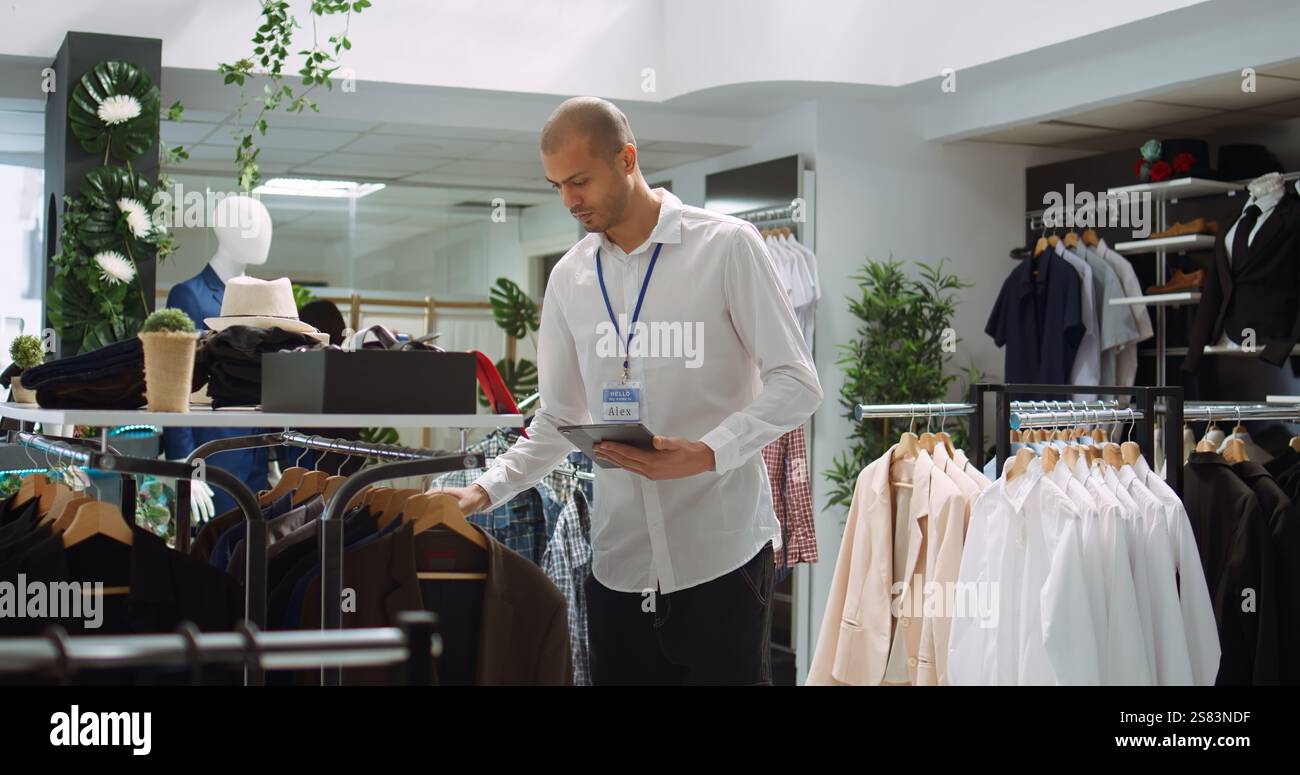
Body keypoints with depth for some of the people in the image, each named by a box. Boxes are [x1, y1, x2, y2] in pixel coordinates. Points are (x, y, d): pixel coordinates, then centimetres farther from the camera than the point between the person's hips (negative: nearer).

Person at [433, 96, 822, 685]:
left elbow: (796, 384, -6)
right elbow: (557, 421, 14)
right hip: (618, 562, 4)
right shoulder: (569, 278, 11)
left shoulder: (725, 247, -4)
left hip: (720, 553, -4)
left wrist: (708, 453, -20)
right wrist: (485, 491, -1)